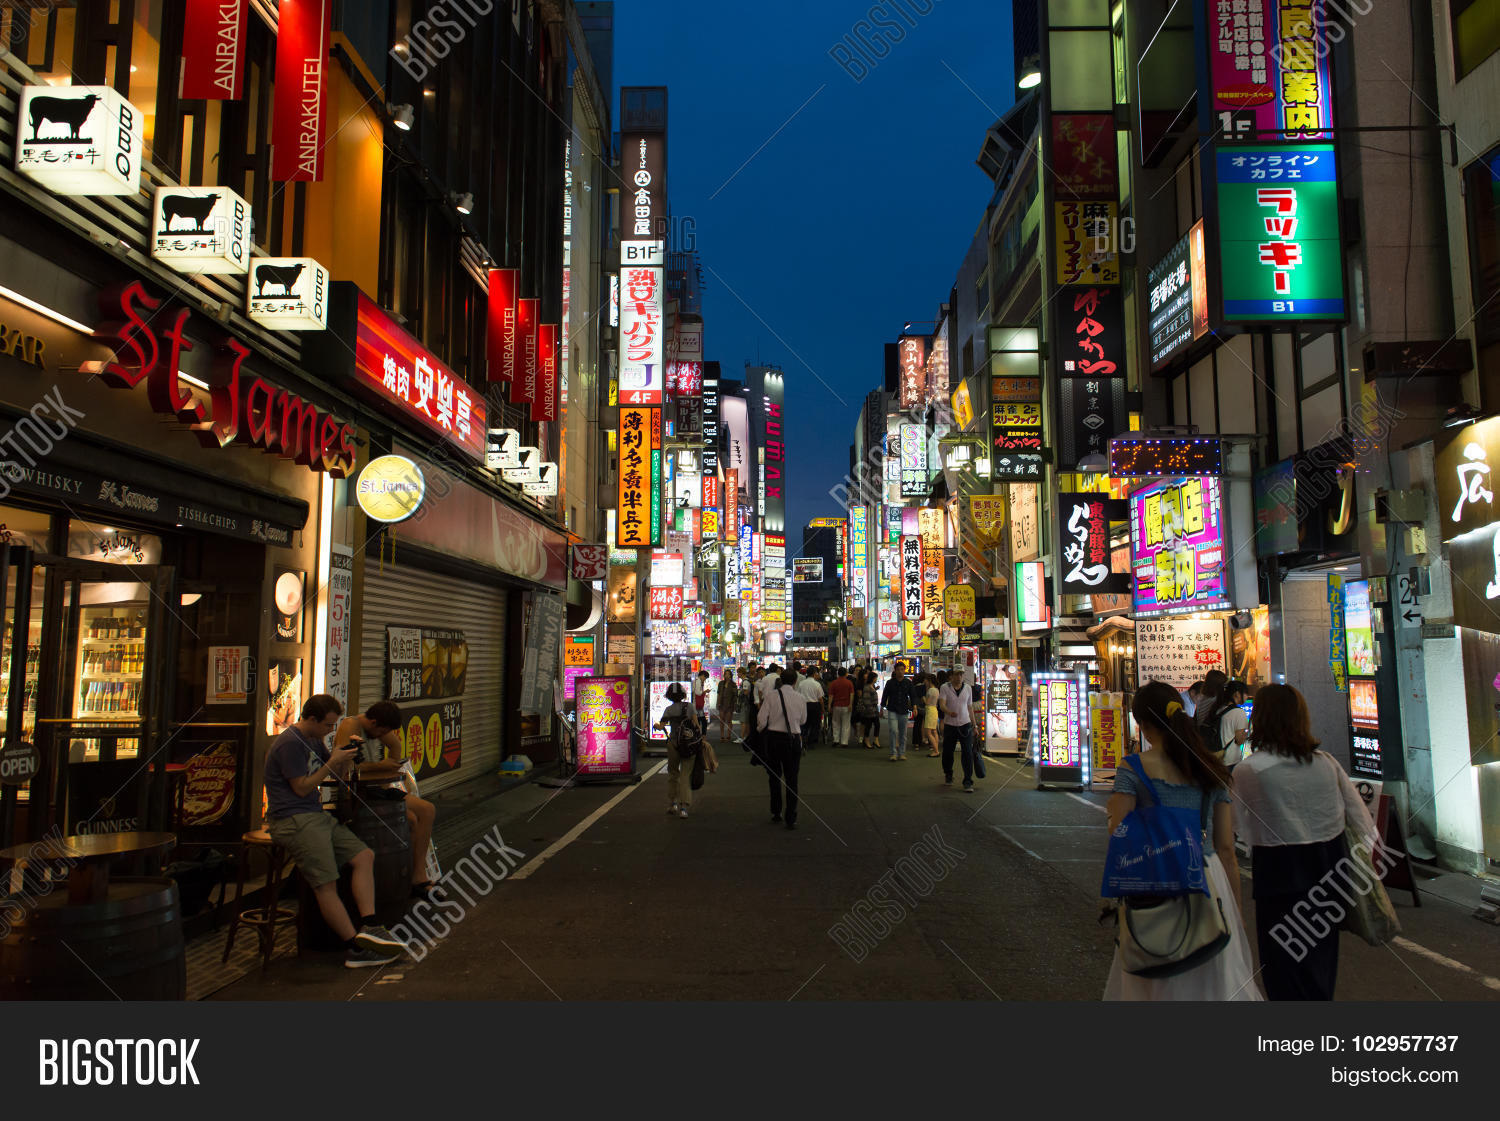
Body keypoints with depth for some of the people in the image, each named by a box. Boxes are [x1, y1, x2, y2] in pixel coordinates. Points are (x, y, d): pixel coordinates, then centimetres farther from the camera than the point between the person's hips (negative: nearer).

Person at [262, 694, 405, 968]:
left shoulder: (314, 740, 17)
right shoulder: (289, 744, -13)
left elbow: (337, 776, 22)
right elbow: (302, 788, -13)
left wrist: (346, 758, 2)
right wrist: (332, 762, -11)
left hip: (318, 815, 10)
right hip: (292, 820, -10)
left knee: (364, 856, -2)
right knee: (326, 884, -15)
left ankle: (368, 925, -9)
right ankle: (355, 948, -15)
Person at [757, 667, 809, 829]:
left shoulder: (771, 695, -7)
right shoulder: (800, 697, -3)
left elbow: (761, 719, -7)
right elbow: (803, 720, 10)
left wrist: (761, 731, 13)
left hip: (773, 737, 0)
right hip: (793, 739, 0)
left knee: (775, 776, 18)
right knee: (791, 779, 7)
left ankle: (775, 813, 26)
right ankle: (791, 819, 5)